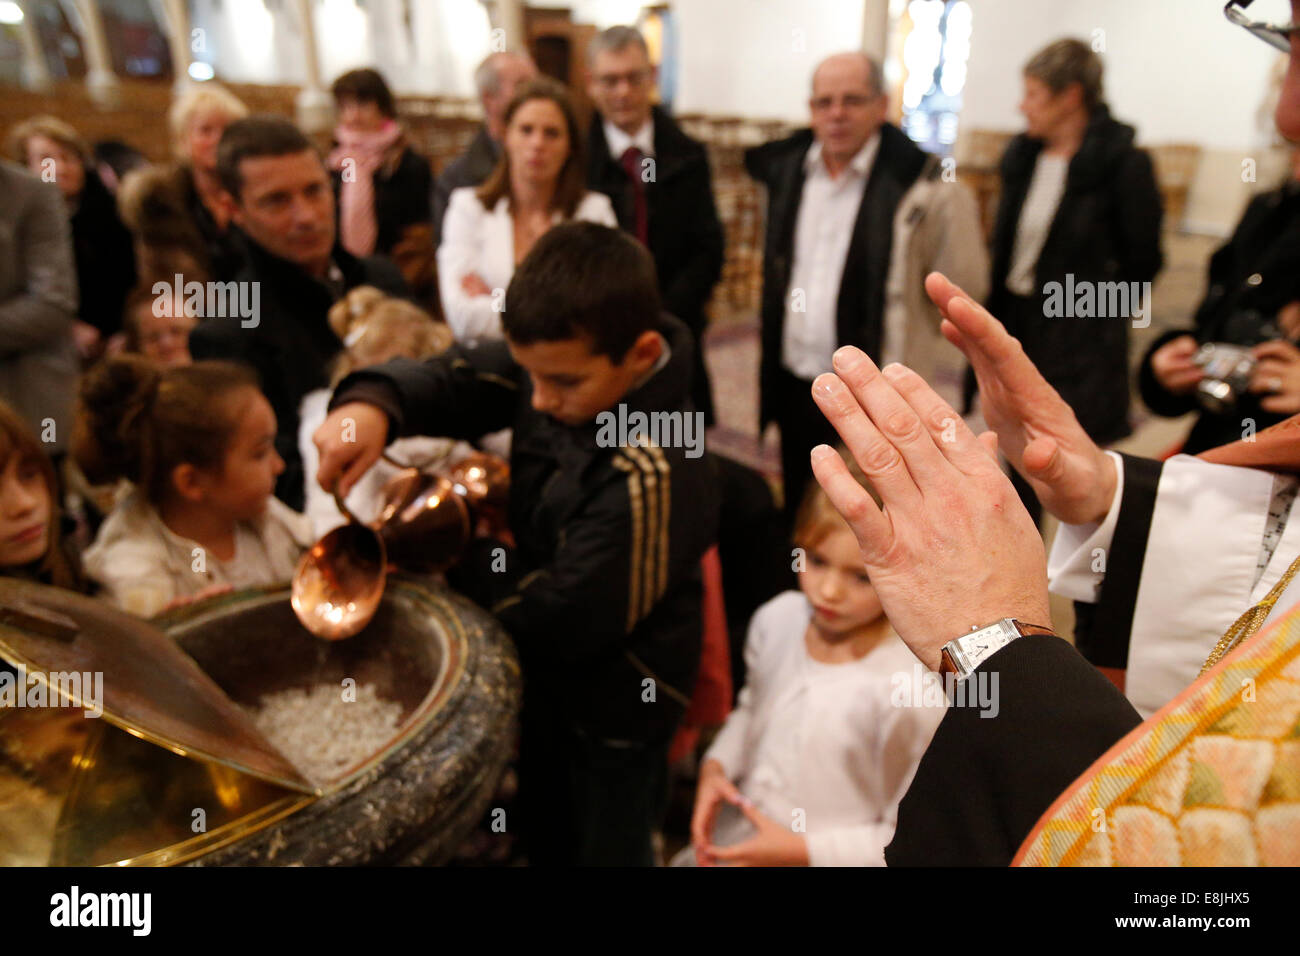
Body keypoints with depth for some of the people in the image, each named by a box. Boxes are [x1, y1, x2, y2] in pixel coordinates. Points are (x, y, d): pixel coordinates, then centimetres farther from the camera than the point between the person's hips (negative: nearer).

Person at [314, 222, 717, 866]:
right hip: (547, 679, 7)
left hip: (614, 709, -7)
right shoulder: (562, 364, -14)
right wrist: (372, 403, -31)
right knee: (542, 837, 31)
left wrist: (458, 568, -16)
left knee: (606, 846, 21)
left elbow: (568, 619, -30)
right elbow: (457, 379, -9)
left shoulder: (649, 477, -36)